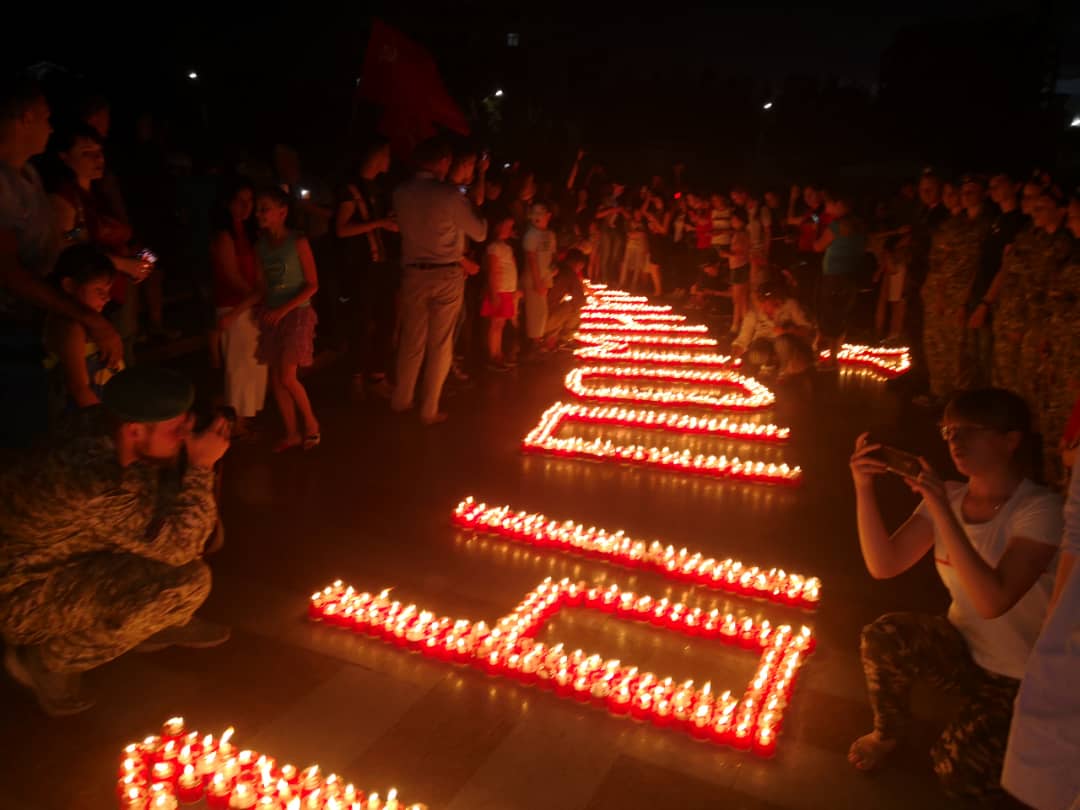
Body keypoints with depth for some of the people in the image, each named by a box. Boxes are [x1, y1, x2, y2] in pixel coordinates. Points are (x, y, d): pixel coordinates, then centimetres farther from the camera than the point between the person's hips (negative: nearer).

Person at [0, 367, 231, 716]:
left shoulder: (99, 426, -14)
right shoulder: (96, 483, -37)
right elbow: (179, 547, -28)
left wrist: (181, 443, -14)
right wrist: (200, 468, -27)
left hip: (60, 554, 9)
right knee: (187, 582, -25)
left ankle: (161, 622, 18)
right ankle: (48, 658, -6)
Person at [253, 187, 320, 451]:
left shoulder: (298, 242, -10)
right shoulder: (260, 245, 4)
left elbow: (312, 285, -10)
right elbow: (264, 284, 10)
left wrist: (283, 310, -16)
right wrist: (265, 310, -5)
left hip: (296, 313, -5)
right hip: (272, 316, 5)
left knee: (287, 377, -10)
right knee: (275, 379, 5)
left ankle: (311, 423, 12)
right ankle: (292, 433, 17)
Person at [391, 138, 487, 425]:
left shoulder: (401, 193, -1)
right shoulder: (450, 194, -13)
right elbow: (479, 233, -4)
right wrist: (474, 211, 14)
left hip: (413, 274, 4)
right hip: (447, 275, -4)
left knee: (411, 339, 16)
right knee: (440, 344, 6)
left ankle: (401, 400, 26)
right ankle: (429, 410, 11)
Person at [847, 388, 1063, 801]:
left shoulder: (1041, 509, -21)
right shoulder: (947, 496, -5)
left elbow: (992, 601, -33)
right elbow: (883, 565, -13)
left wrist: (942, 511, -37)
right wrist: (864, 488, -25)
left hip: (1020, 678, -4)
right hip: (964, 647, 4)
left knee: (958, 777, -16)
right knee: (882, 637, -25)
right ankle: (888, 732, 5)